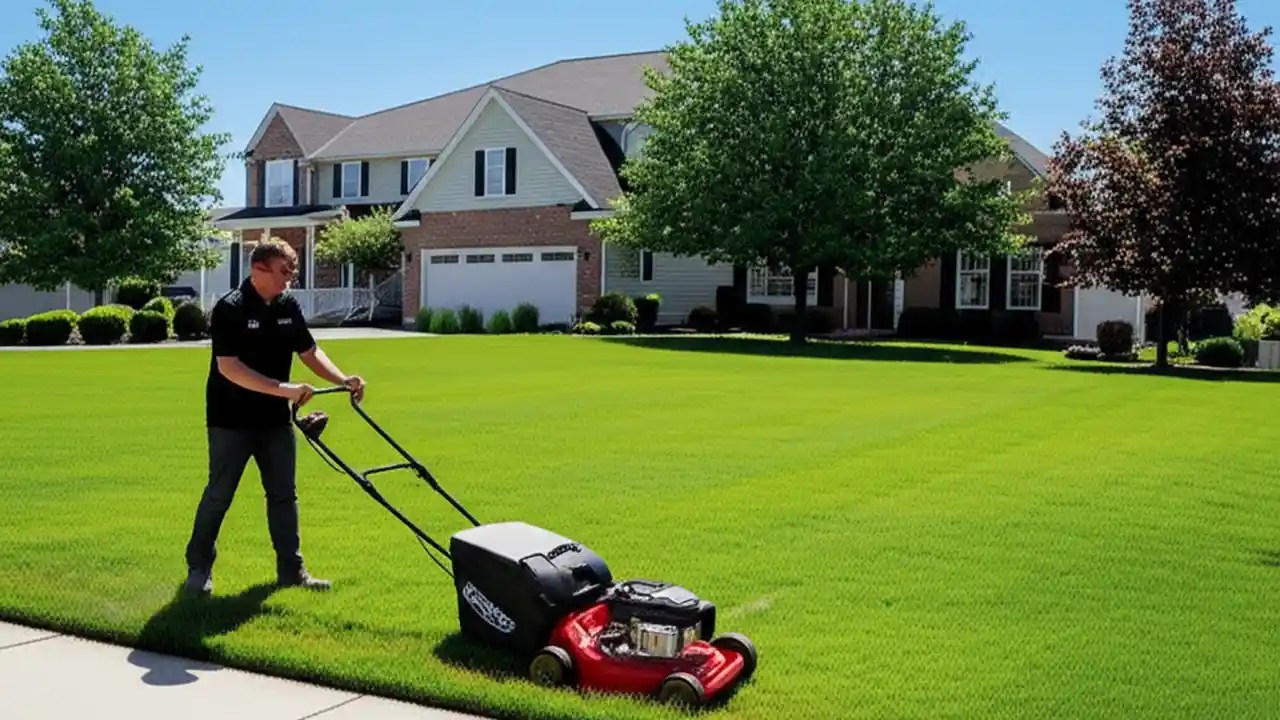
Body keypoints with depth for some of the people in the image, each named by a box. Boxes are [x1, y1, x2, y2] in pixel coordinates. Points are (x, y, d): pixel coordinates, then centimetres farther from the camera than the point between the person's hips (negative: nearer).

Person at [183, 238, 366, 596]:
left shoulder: (289, 306, 2)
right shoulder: (230, 309, -18)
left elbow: (310, 352, 9)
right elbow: (228, 367, -27)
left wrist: (343, 379, -8)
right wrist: (283, 389, -35)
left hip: (275, 419, 6)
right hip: (231, 420, -6)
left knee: (283, 495, 8)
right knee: (218, 495, 4)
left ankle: (291, 569, 15)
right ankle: (199, 567, 20)